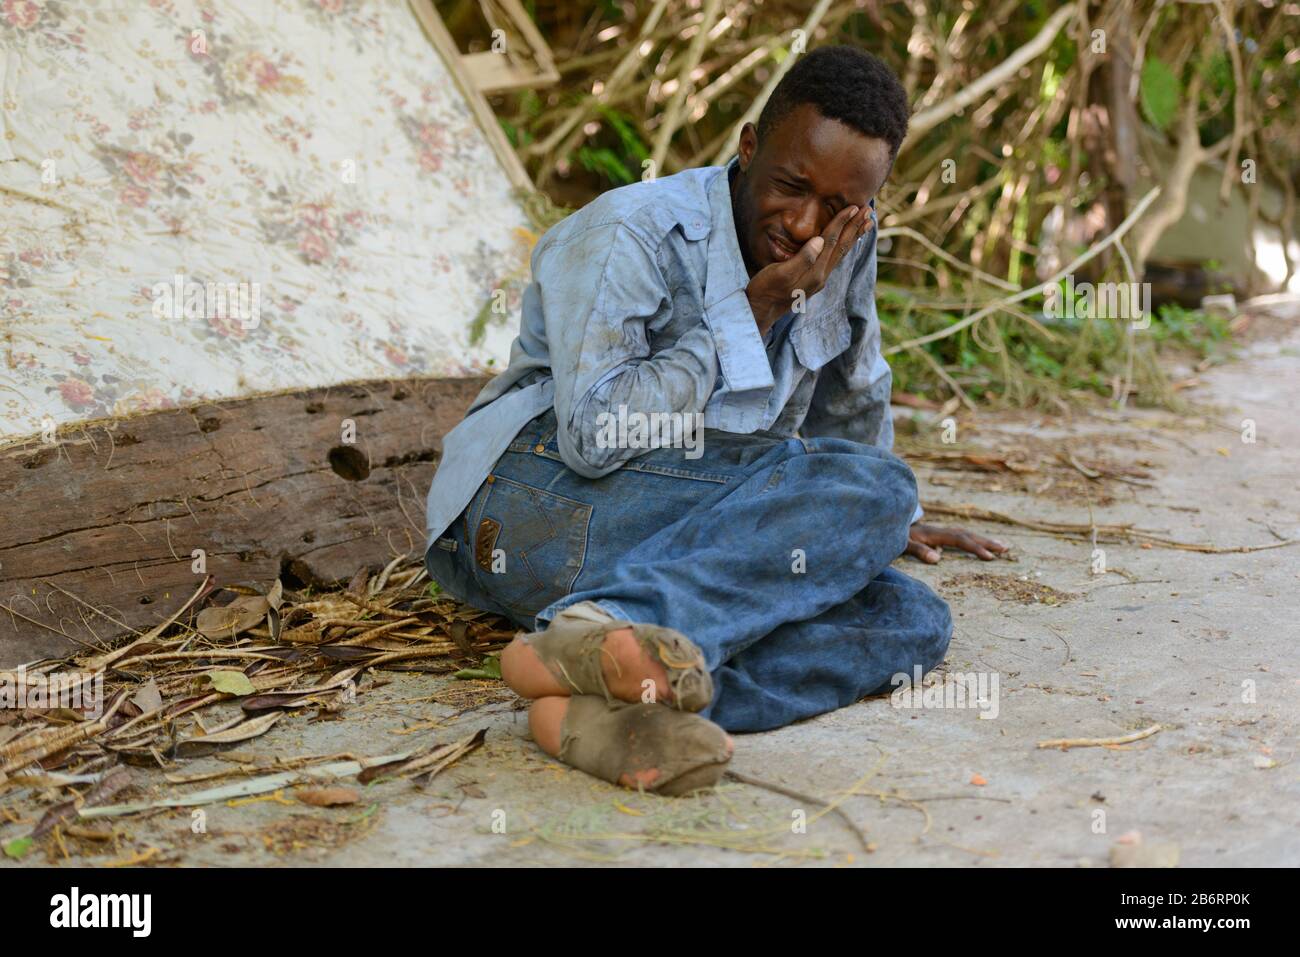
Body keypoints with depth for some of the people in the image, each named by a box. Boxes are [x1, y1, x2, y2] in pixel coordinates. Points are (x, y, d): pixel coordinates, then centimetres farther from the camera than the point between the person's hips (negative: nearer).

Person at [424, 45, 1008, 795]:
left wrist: (889, 524, 40)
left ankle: (612, 707, -39)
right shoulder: (629, 236, -12)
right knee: (870, 489, -25)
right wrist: (753, 310, -17)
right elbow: (595, 437, -22)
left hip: (688, 541, 7)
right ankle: (598, 628, -44)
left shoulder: (848, 246, 7)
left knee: (915, 621, -19)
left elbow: (852, 388, 27)